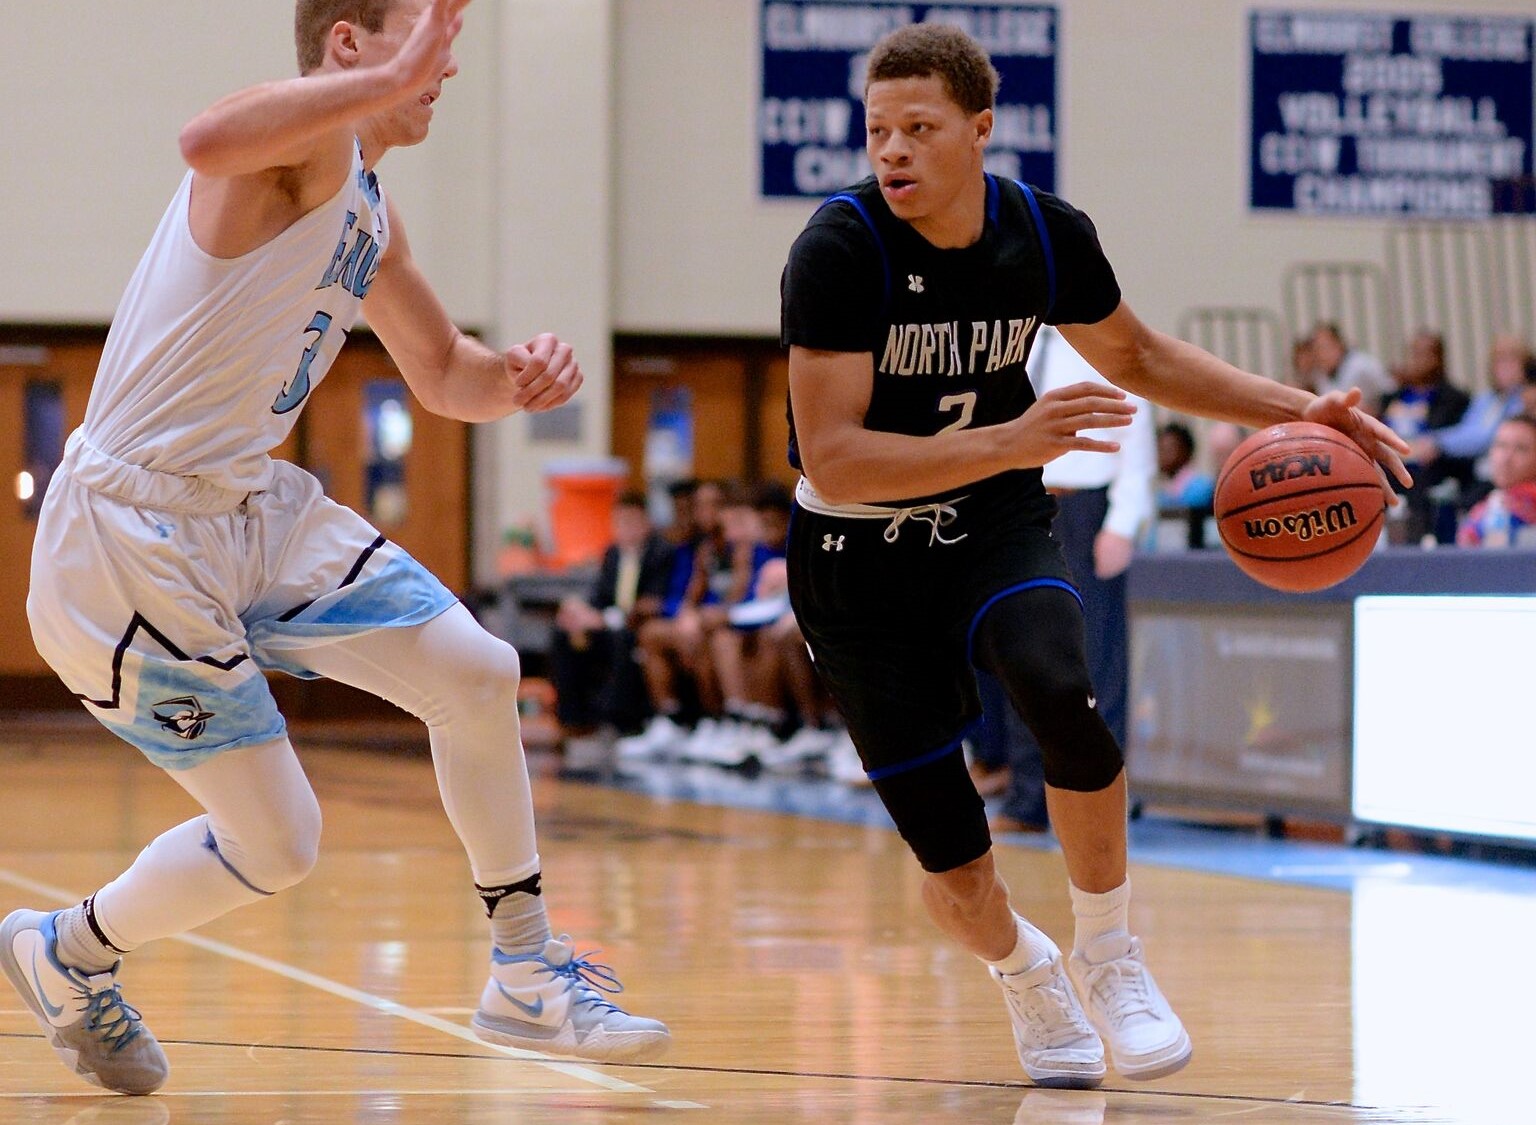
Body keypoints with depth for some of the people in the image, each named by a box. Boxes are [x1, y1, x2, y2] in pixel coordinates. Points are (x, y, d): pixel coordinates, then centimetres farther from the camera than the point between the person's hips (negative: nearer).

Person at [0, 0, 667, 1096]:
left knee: (479, 674, 4)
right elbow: (209, 143, -43)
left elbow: (442, 375, 26)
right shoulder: (310, 143, -16)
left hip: (255, 509, 9)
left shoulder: (370, 213, 13)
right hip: (131, 540, -9)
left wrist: (512, 380, 4)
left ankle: (527, 973, 18)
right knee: (276, 845, -2)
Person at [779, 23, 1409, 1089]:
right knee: (956, 871, -4)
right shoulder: (839, 251, -23)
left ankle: (1111, 952, -9)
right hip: (860, 557, -2)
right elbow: (833, 462, -28)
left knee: (1057, 688, -32)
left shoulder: (1047, 234, -9)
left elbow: (1135, 355, 12)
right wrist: (1011, 442, -37)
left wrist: (1293, 407, 2)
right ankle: (1027, 972, 33)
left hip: (994, 525, 2)